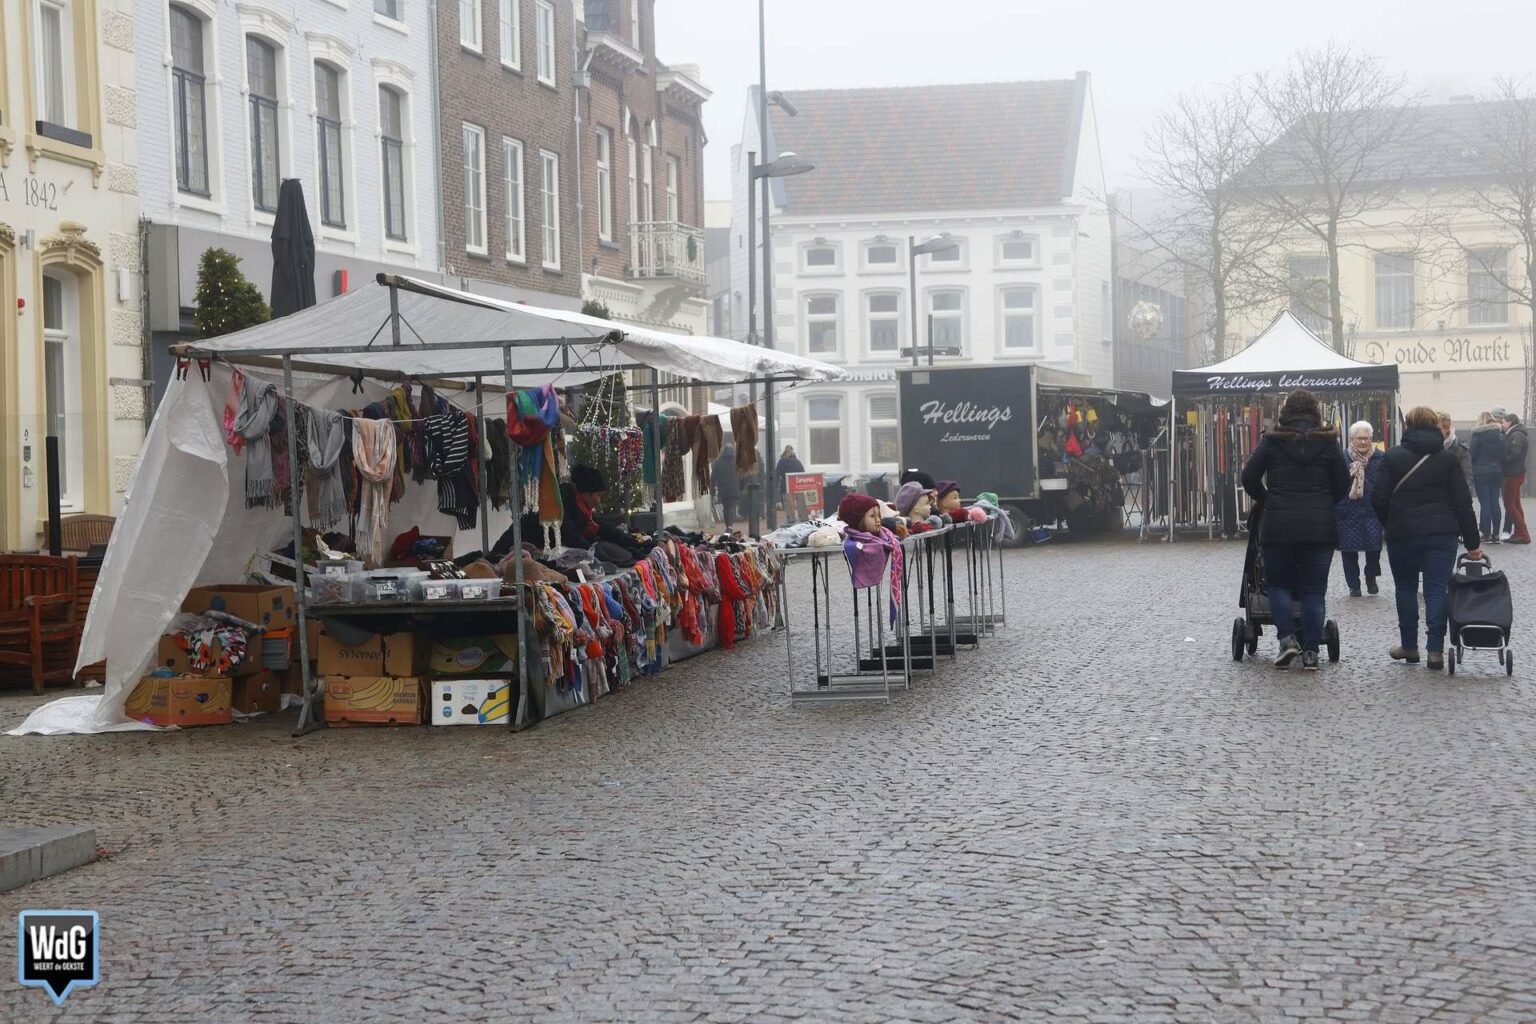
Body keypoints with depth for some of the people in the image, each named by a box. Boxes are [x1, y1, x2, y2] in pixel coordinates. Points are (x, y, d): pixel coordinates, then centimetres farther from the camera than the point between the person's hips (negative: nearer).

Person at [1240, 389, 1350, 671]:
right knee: (1314, 589, 5)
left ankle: (1287, 638, -6)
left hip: (1278, 524, -1)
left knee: (1278, 583, 12)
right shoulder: (1328, 443, 3)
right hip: (1320, 526, 1)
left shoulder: (1272, 441, 1)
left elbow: (1249, 477, -1)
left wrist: (1266, 500, 15)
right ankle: (1310, 651, 1)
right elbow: (1343, 484, 5)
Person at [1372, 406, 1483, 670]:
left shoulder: (1394, 457, -2)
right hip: (1442, 534, 1)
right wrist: (1472, 542, 5)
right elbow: (1463, 502, 0)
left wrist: (1390, 524, 13)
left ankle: (1409, 646, 18)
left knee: (1406, 588, 13)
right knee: (1437, 589, 1)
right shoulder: (1449, 458, 2)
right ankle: (1435, 649, -5)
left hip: (1403, 532, -1)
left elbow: (1379, 498, -4)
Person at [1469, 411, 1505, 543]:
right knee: (1495, 503, 7)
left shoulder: (1477, 434, -9)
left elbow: (1472, 454, -11)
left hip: (1480, 473, -4)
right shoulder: (1500, 434, 5)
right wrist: (1502, 471, 12)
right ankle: (1495, 534, 8)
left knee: (1485, 504, -2)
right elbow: (1503, 455, 7)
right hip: (1496, 472, 4)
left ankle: (1487, 534, -3)